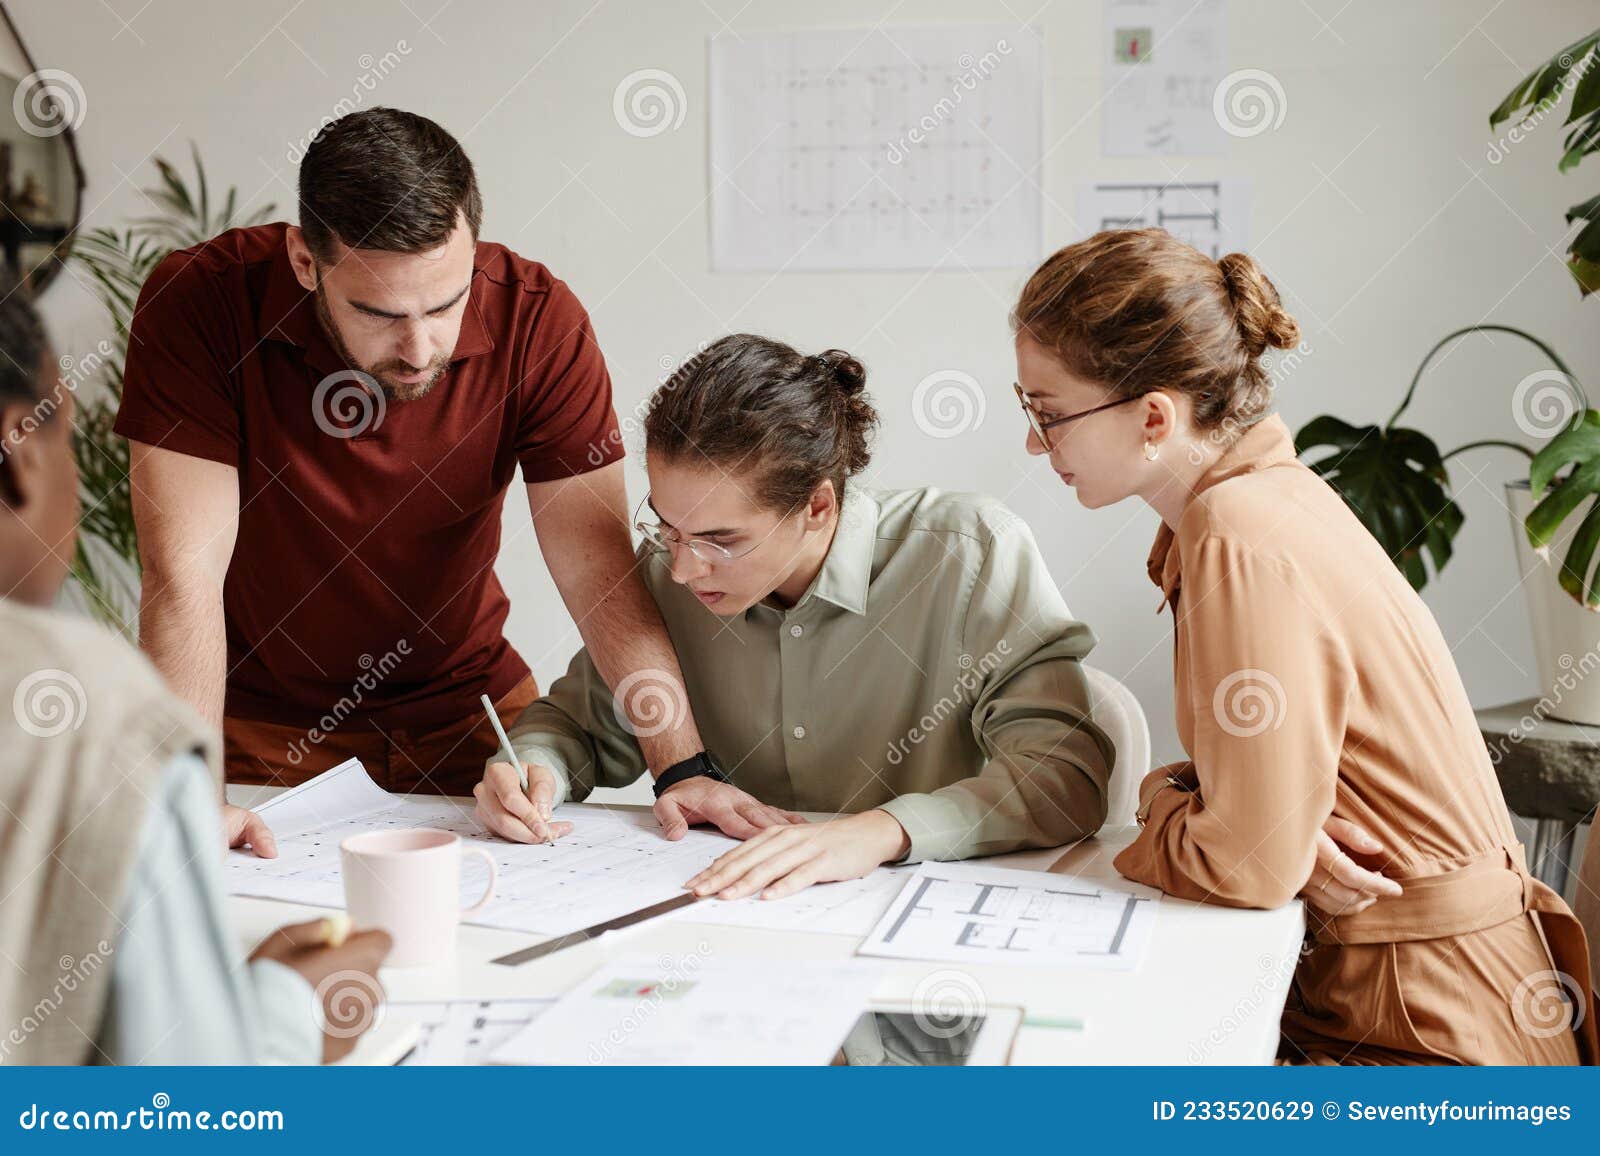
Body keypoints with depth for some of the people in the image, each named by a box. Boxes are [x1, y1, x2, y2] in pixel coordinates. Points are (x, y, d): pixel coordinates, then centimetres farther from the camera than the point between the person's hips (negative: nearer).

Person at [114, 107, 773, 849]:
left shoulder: (537, 320, -18)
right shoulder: (198, 303, -22)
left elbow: (599, 571, -18)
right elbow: (186, 570, -24)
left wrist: (686, 770, -29)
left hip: (461, 704, 3)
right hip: (258, 723, -2)